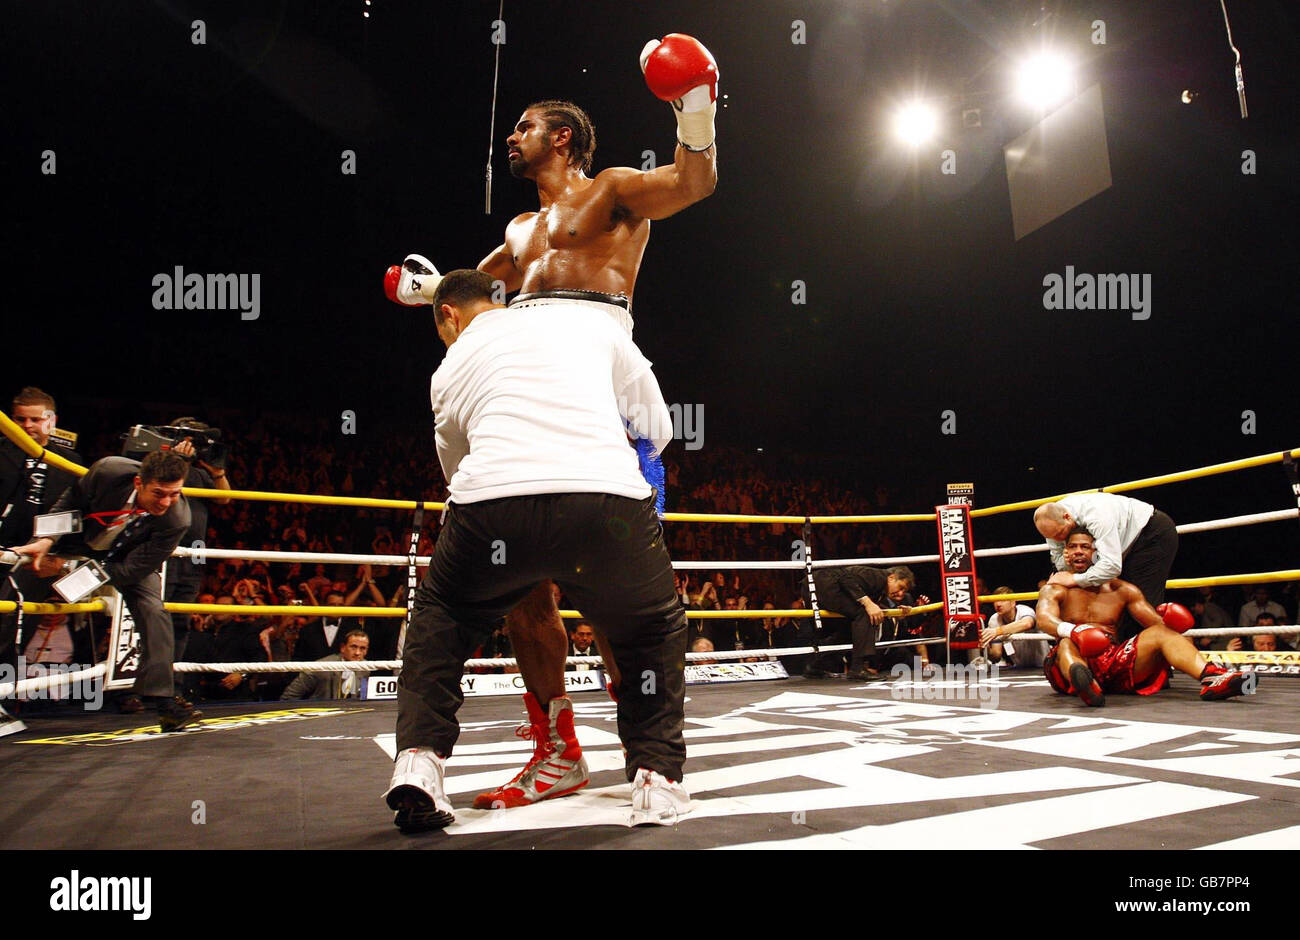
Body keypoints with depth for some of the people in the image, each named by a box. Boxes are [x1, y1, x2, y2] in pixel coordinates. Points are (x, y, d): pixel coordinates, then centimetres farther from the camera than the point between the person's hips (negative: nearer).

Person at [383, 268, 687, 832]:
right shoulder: (587, 322, 28)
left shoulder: (450, 369, 29)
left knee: (439, 618, 34)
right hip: (609, 504, 0)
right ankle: (657, 779, 21)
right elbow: (658, 429, 32)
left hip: (492, 503, 1)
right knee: (655, 632, 30)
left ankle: (419, 759, 22)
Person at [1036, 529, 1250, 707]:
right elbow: (1044, 619, -14)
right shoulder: (1056, 589, 8)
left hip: (1114, 662, 4)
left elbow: (1158, 623, 14)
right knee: (1067, 644, -37)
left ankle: (1211, 678, -42)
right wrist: (1073, 631, -36)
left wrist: (1168, 618, -13)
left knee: (1160, 633, -16)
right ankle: (1085, 685, -72)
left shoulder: (1120, 589, 20)